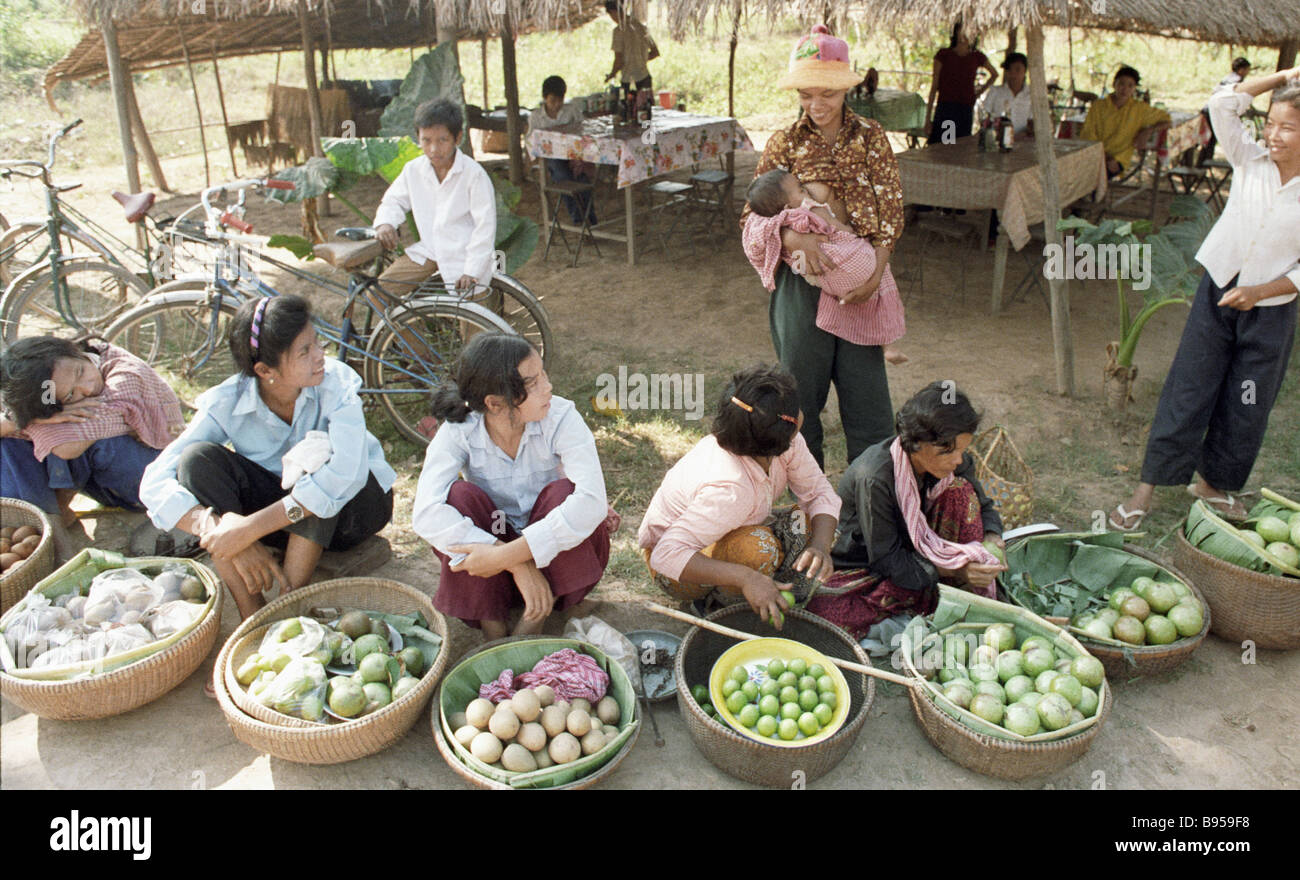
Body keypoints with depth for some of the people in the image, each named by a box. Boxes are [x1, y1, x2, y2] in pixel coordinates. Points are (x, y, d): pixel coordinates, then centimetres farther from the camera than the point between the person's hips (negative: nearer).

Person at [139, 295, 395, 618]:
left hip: (353, 507, -2)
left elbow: (347, 472, -40)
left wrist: (251, 527, -42)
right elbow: (155, 482, -22)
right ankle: (252, 616, -28)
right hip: (284, 512, 2)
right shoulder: (227, 403, -18)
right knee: (198, 459, -23)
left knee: (316, 452, -34)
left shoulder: (335, 380, -25)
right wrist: (214, 526, -41)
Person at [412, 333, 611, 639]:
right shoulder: (458, 431, -19)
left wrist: (508, 555, -40)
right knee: (461, 497, -26)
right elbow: (425, 515, -33)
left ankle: (533, 622, -16)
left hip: (557, 553, 0)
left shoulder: (560, 417, -21)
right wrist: (518, 566, -40)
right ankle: (492, 629, -17)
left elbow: (592, 500, -35)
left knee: (564, 491, -29)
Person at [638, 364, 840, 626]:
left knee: (809, 522, -11)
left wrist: (820, 545, -29)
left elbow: (819, 492, -9)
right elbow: (666, 556, -41)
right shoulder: (730, 489, -39)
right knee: (759, 546, -34)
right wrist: (745, 578, -49)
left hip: (732, 536, 7)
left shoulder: (788, 443, -19)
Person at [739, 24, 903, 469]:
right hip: (802, 282, -1)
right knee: (802, 393, 8)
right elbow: (752, 216, -2)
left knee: (868, 395, 3)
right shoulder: (785, 143, 1)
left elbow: (891, 211, 0)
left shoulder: (871, 137, 3)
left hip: (859, 281, 1)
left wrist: (876, 273, -15)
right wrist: (794, 239, -22)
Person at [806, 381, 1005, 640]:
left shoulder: (956, 462, -11)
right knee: (824, 611, -37)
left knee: (960, 489, -18)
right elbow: (886, 560, -24)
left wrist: (993, 539, -16)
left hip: (918, 552, 5)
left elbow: (982, 507, 7)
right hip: (865, 567, -5)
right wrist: (954, 571, -32)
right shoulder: (874, 478, -31)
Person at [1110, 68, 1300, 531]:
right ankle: (1147, 488, 7)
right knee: (1186, 392, 1)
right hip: (1218, 289, 0)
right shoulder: (1250, 159, -4)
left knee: (1245, 407, 10)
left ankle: (1211, 483, 31)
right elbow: (1222, 103, -13)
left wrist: (1259, 292, -17)